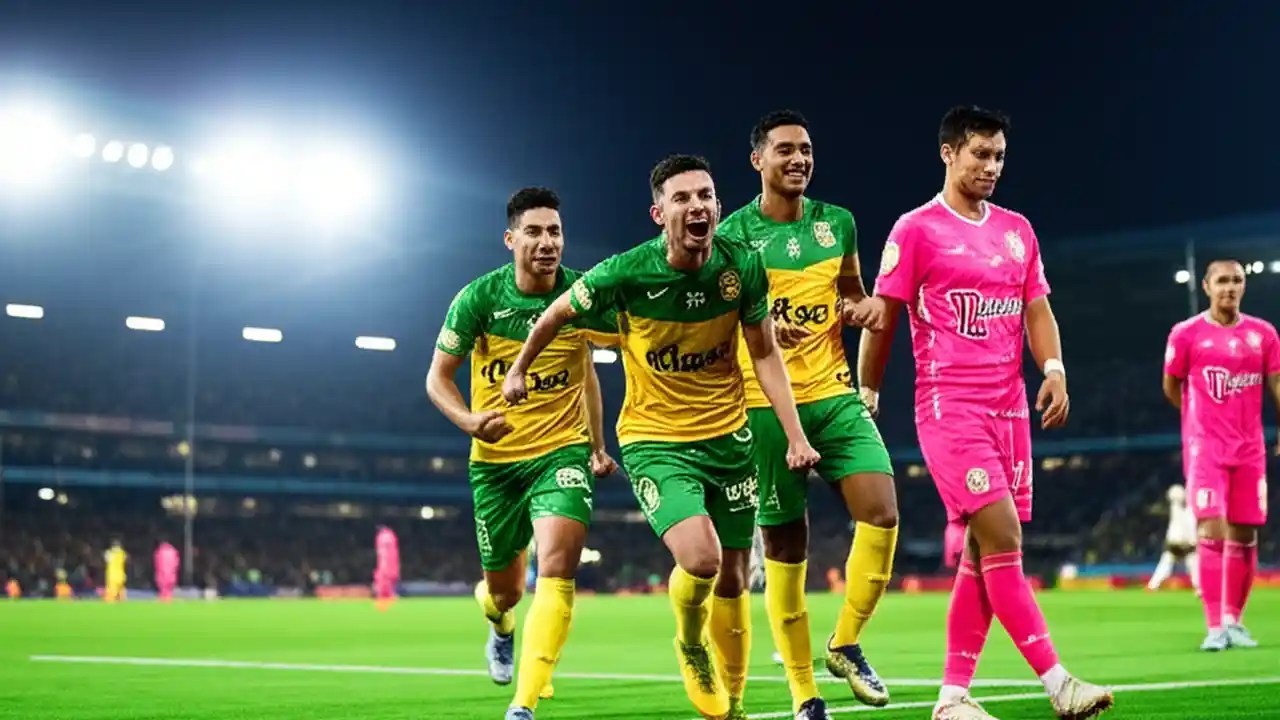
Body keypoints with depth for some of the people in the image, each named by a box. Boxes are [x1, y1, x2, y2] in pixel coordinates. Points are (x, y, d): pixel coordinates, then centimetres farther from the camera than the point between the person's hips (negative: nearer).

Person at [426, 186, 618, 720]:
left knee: (557, 565, -24)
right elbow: (438, 378, -3)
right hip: (495, 460, 1)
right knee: (504, 590, 13)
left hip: (562, 451, -1)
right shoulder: (479, 297, -9)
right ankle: (501, 627, 54)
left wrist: (597, 446, 15)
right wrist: (469, 421, -23)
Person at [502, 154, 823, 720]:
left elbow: (764, 353, 2)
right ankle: (689, 642, 10)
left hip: (728, 435, 3)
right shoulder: (626, 274, -19)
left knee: (732, 581, 9)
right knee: (701, 558, -24)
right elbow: (559, 313, 1)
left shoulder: (743, 266, -11)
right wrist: (519, 369, 14)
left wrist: (796, 436, -4)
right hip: (654, 438, -3)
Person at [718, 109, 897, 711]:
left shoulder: (838, 224, 9)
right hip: (765, 406, -3)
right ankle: (804, 695, 12)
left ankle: (845, 644, 5)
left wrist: (862, 306, 2)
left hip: (834, 396, 4)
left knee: (882, 513, -16)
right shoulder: (732, 235, -4)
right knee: (784, 550, 1)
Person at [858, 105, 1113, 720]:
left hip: (1010, 408, 6)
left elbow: (1036, 311, 15)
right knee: (1002, 539, -15)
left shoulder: (1017, 230, 15)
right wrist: (866, 399, 3)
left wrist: (1054, 368, -3)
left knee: (983, 553, 5)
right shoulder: (916, 230, -3)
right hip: (949, 408, -6)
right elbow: (882, 318, 1)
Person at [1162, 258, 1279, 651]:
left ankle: (1234, 622, 18)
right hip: (1205, 448, -3)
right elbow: (1171, 387, 8)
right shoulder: (1186, 334, -2)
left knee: (1244, 536, 5)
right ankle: (1215, 627, -13)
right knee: (1212, 530, -14)